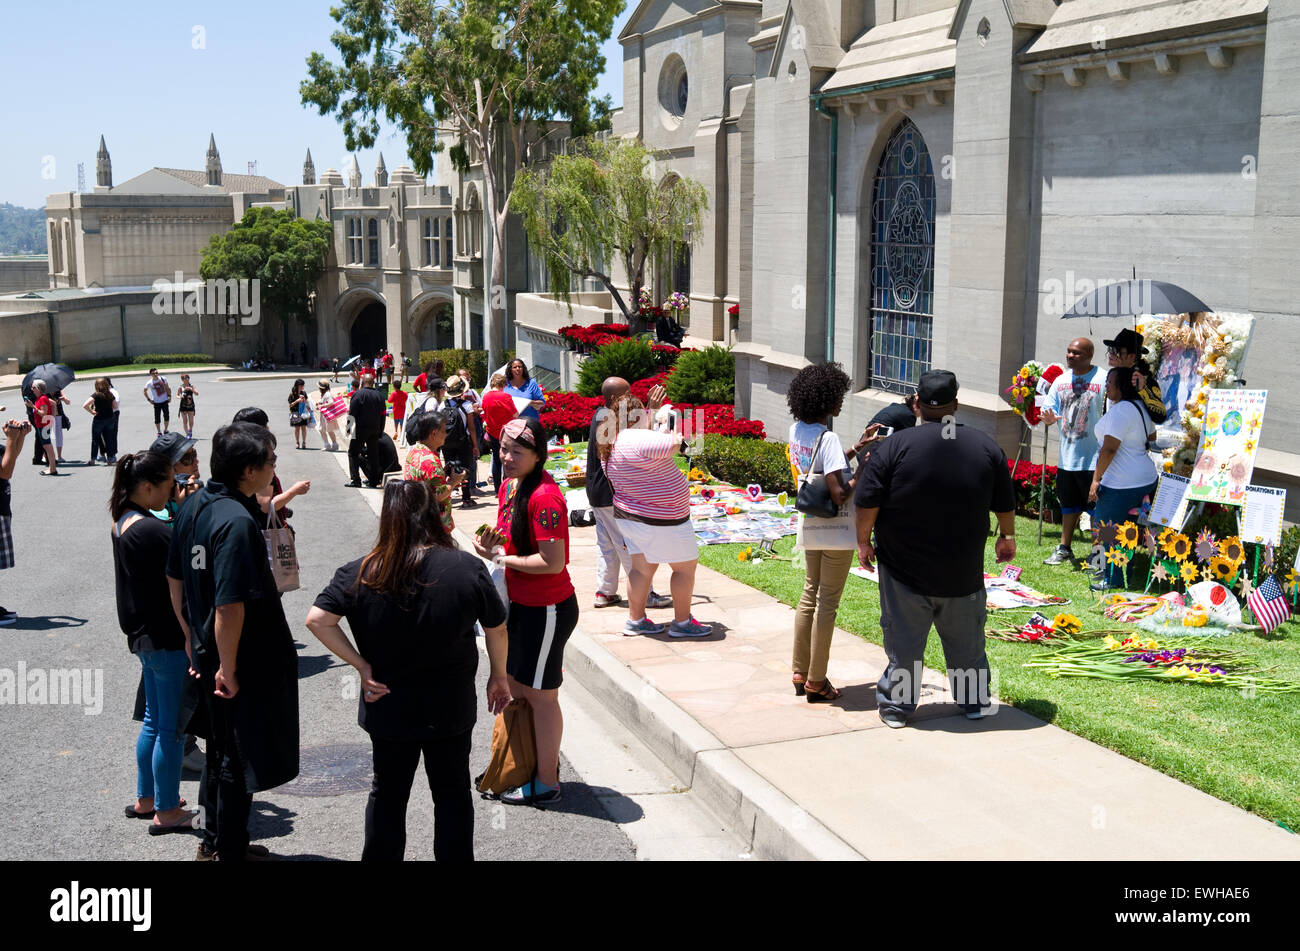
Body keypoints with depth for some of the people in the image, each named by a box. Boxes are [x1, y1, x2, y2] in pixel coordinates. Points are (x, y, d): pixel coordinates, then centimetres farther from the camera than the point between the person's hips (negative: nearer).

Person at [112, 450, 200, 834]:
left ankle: (145, 799, 33)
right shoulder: (153, 530, -23)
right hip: (169, 639, -10)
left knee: (154, 720, 22)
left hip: (144, 634, 10)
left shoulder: (122, 524, 7)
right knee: (172, 727, 2)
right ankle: (166, 813, 13)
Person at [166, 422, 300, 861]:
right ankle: (230, 850, 21)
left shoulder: (194, 507, 2)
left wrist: (194, 643, 18)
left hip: (210, 656, 9)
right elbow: (230, 606, -29)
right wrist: (228, 669, -20)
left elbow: (175, 580, 11)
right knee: (242, 761, 7)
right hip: (248, 664, -9)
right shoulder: (236, 522, -27)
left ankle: (214, 839, 40)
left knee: (221, 750, 24)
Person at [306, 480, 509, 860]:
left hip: (388, 708, 1)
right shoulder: (467, 568, -13)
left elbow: (317, 619, -17)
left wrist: (362, 666, -10)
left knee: (387, 793, 19)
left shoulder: (360, 573, -12)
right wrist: (499, 677, 11)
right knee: (452, 792, 16)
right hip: (450, 708, -1)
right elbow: (496, 629, -4)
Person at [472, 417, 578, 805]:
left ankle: (545, 783, 20)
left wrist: (500, 558, -17)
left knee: (539, 696, 4)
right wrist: (491, 544, -4)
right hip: (521, 605, 9)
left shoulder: (544, 497, -25)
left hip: (545, 610, -9)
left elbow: (553, 562, -27)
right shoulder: (509, 486, 4)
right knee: (515, 685, 20)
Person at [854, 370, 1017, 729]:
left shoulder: (894, 446, -13)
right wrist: (1007, 536, 27)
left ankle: (896, 706, 17)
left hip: (904, 568, -2)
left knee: (904, 641, 8)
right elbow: (1005, 504, 9)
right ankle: (975, 702, 30)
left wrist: (864, 541, 3)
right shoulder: (986, 447, -1)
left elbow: (867, 503, -13)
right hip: (964, 571, 3)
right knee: (967, 641, 18)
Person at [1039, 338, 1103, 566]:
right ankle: (1064, 549, 29)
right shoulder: (1061, 380, 8)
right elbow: (1050, 411, 12)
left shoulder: (1103, 380, -11)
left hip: (1094, 459, -6)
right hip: (1066, 456, 6)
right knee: (1068, 504, 18)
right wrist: (1048, 418, -12)